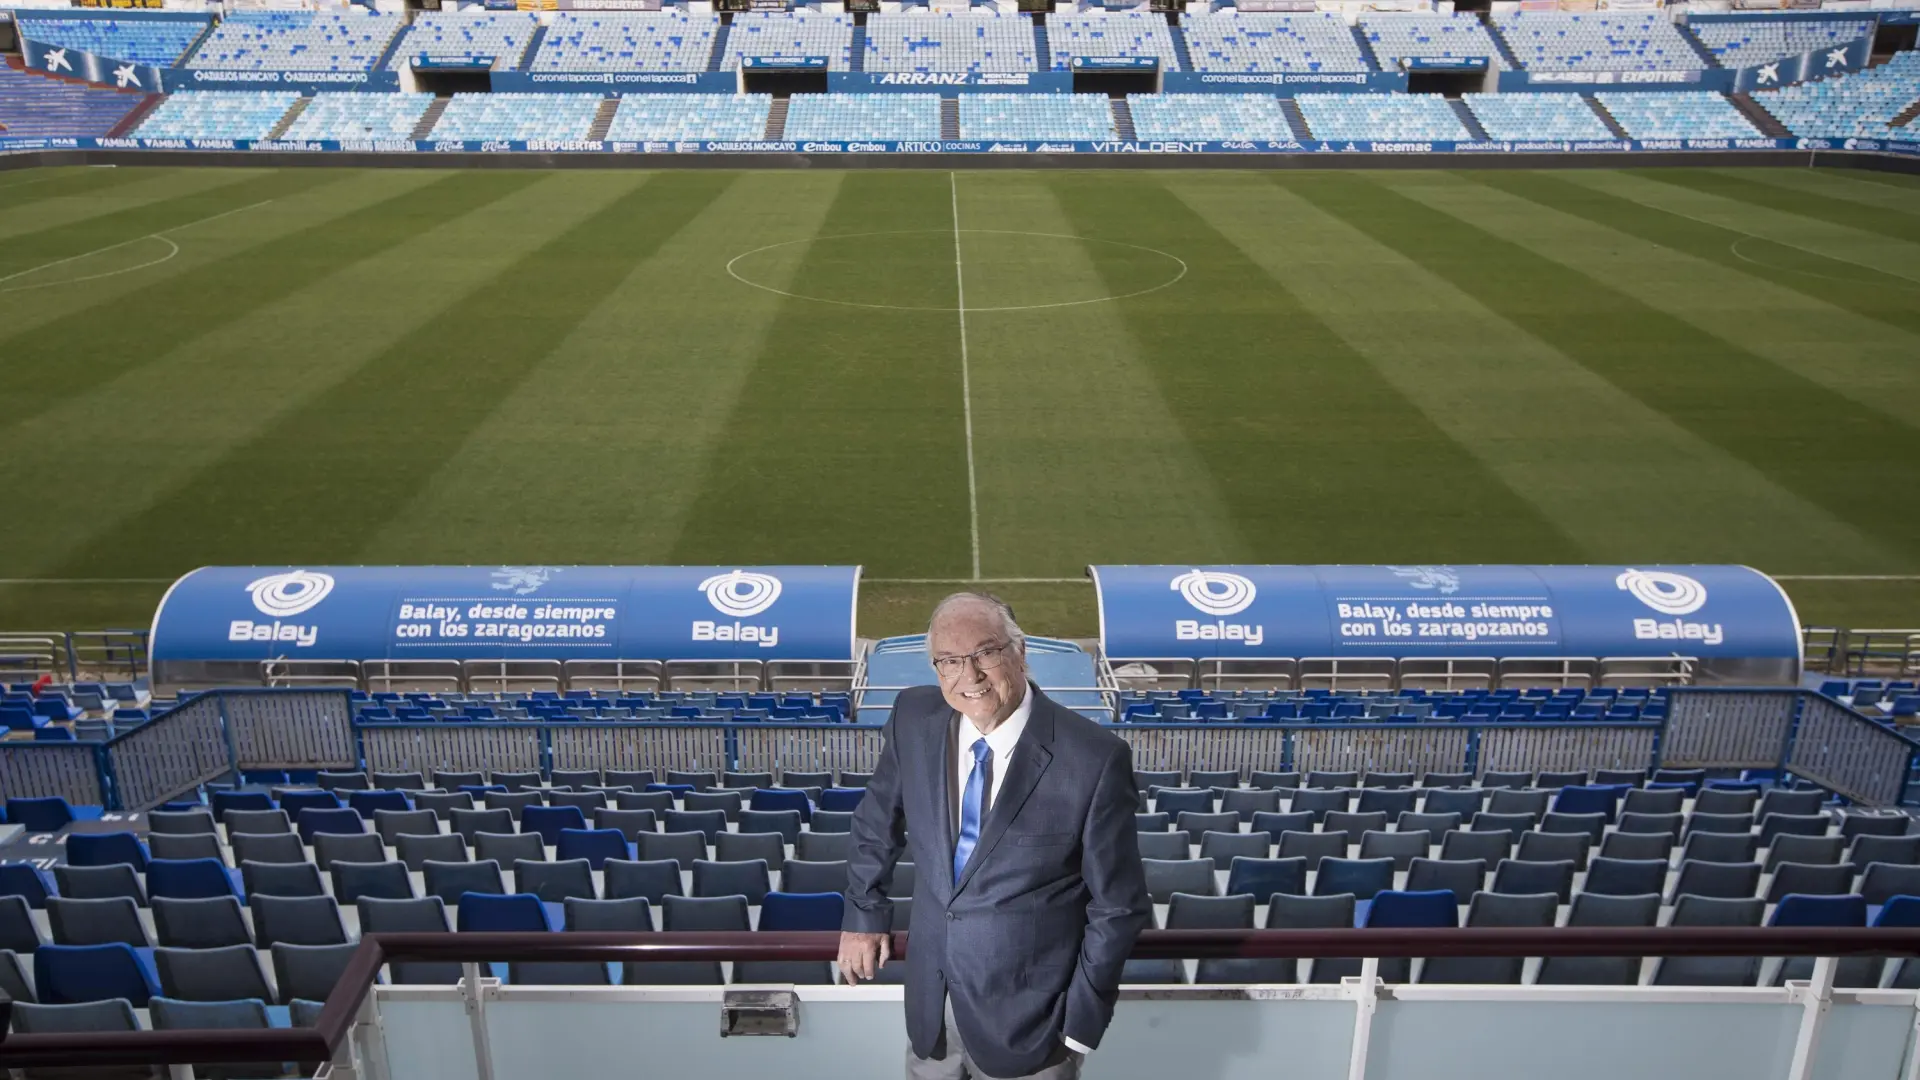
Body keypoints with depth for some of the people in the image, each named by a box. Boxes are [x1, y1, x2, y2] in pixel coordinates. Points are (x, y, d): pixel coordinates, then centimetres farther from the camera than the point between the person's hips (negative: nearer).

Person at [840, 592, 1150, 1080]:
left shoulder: (1094, 759, -21)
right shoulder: (914, 718, -8)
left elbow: (1118, 905, -11)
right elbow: (878, 821, 10)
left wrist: (1083, 1020, -8)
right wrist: (864, 913, 12)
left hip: (1027, 1014, -4)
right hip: (929, 998, 4)